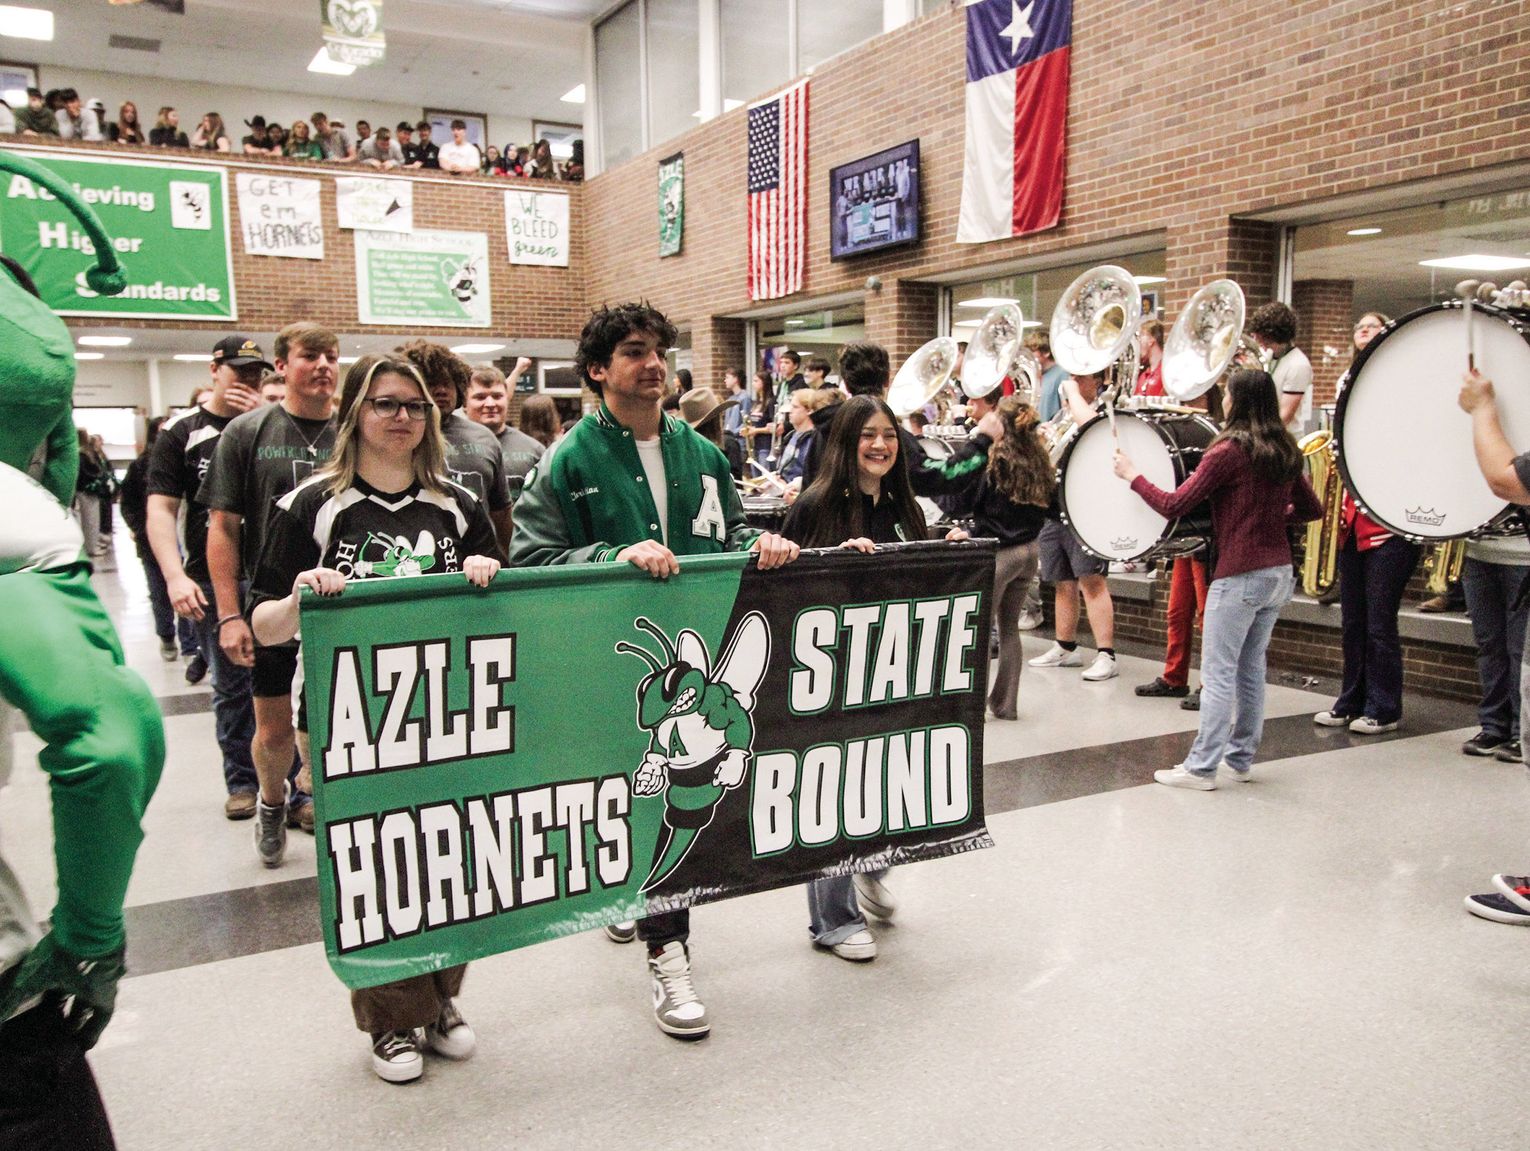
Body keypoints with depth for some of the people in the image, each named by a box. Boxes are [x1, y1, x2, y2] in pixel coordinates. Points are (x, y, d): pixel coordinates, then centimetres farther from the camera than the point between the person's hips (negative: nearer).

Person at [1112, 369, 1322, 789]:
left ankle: (1202, 767, 3)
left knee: (1218, 674, -2)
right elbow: (1311, 509, 16)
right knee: (1251, 668, 16)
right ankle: (1241, 758, 25)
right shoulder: (1285, 451, 8)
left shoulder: (1228, 451, -13)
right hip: (1278, 572, 7)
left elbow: (1173, 505, -14)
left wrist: (1132, 475, -3)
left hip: (1240, 576, -7)